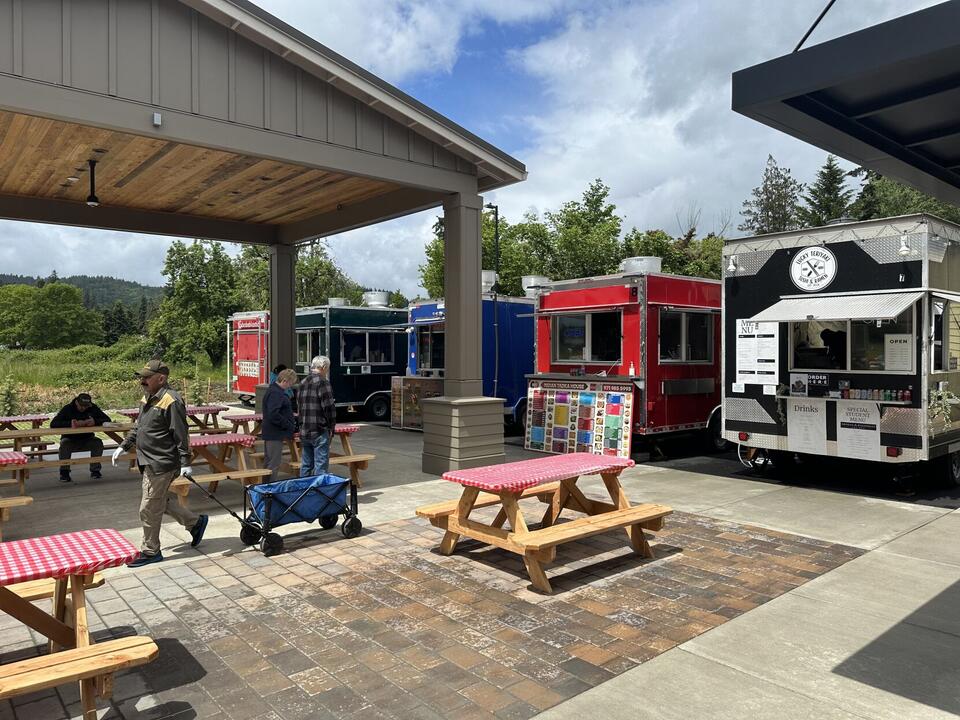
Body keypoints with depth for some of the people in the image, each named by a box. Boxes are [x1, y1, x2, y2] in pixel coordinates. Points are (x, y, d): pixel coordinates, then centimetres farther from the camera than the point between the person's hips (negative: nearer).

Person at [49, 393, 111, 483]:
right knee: (64, 444, -33)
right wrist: (70, 423, -40)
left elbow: (107, 420, -10)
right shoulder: (68, 409, -12)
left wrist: (95, 421, -31)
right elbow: (53, 424, -23)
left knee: (98, 443, -27)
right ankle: (64, 472, -17)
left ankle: (95, 470, -14)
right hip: (70, 440, -1)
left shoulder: (93, 408, -5)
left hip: (87, 439, 2)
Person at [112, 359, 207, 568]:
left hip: (161, 464, -10)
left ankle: (150, 552, 14)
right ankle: (196, 522, 32)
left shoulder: (170, 401, -18)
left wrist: (185, 463, -21)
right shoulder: (147, 399, 12)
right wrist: (123, 446, 18)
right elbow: (137, 428, 24)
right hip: (150, 462, 10)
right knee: (162, 500, 19)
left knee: (149, 509, -1)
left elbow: (181, 435, -20)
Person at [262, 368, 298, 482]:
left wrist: (292, 422, 14)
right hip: (275, 435, -11)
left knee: (268, 462, 18)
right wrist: (289, 426, -19)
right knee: (273, 465, -4)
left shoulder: (273, 390, 14)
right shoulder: (275, 393, -20)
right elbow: (273, 415, -28)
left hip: (269, 433, 11)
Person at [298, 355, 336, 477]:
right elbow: (329, 406, -15)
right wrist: (331, 426, -5)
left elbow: (300, 405, 17)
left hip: (304, 431, 8)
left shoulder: (303, 383, 12)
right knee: (321, 466, -2)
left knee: (305, 464, 16)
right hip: (320, 432, -7)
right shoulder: (323, 382, -13)